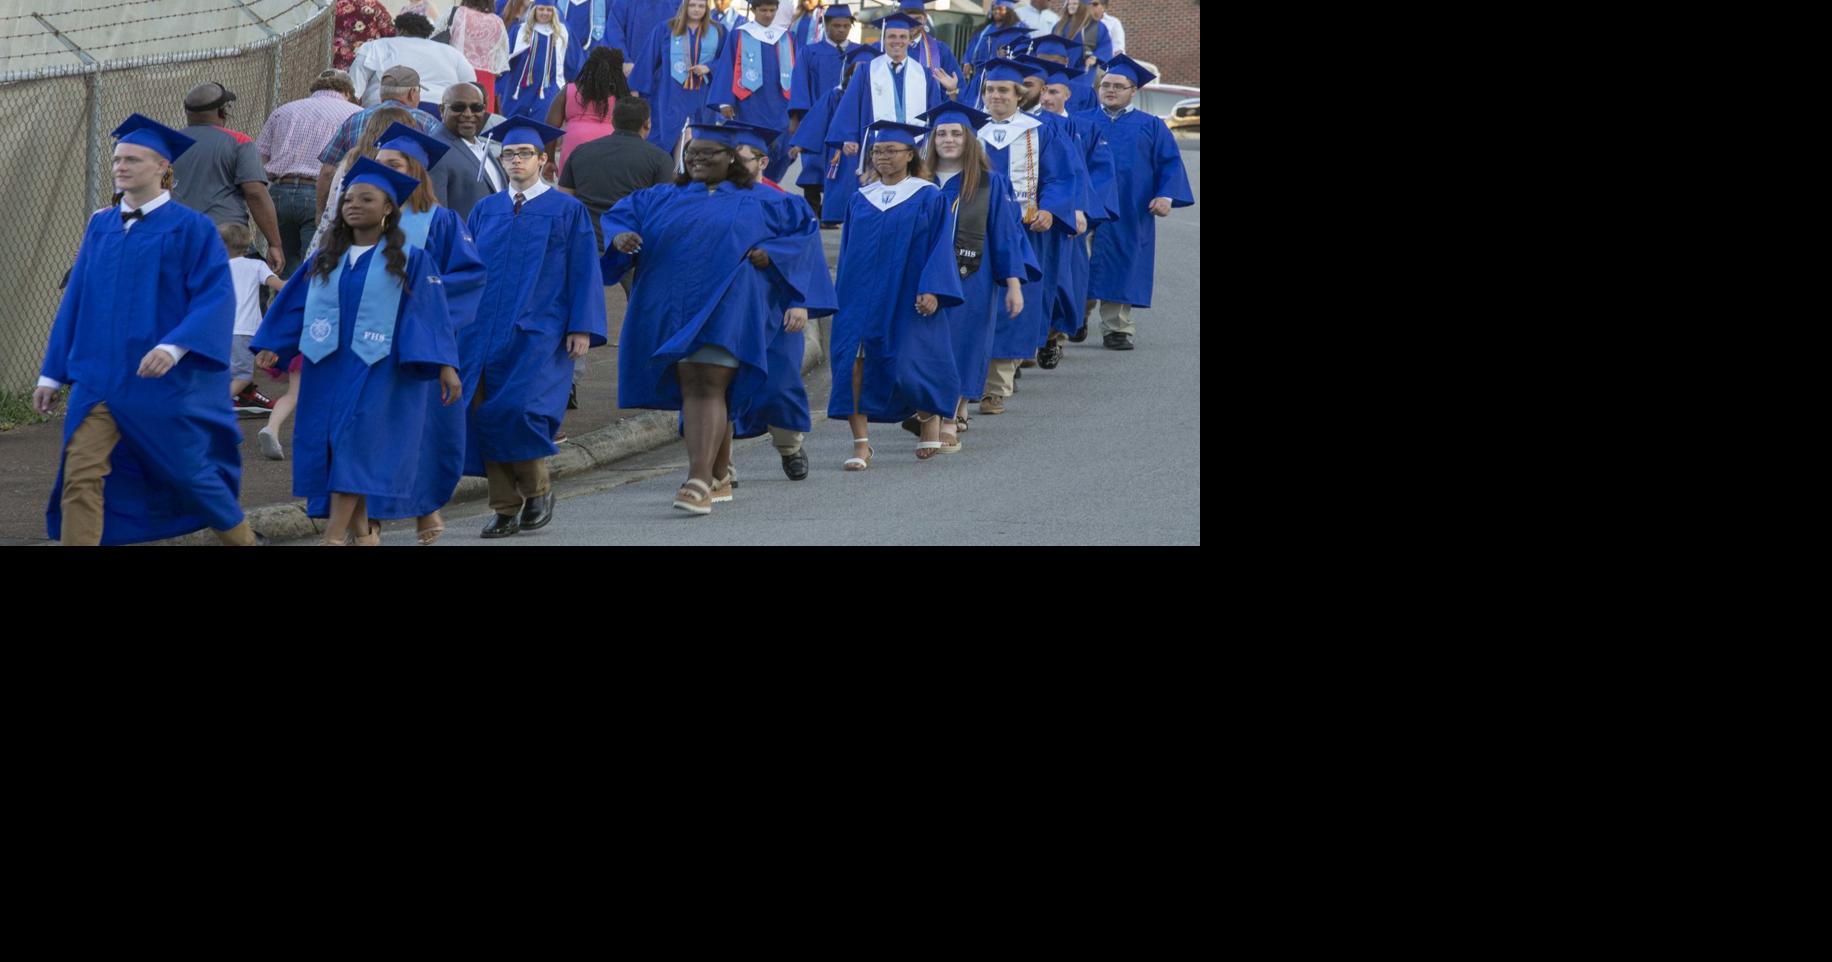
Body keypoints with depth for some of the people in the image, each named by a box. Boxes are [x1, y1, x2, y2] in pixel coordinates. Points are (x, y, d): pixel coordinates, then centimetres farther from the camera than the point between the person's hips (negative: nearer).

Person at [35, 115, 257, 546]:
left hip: (160, 379, -4)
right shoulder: (100, 226, 10)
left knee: (189, 473, 8)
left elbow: (216, 298, -13)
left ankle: (243, 541, 32)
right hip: (98, 378, 4)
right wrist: (52, 372, 13)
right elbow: (76, 300, 15)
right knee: (80, 478, -9)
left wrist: (175, 347, -28)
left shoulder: (190, 228, -6)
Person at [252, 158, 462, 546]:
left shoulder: (410, 261, 0)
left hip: (377, 370, -5)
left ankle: (335, 536, -16)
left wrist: (444, 365, -13)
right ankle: (362, 530, 15)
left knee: (355, 445, -13)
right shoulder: (325, 261, 12)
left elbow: (430, 314, -5)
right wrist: (271, 347, -2)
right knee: (328, 450, 4)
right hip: (329, 369, 5)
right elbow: (294, 307, 10)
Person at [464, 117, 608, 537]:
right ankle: (505, 508, 6)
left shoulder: (567, 211, 3)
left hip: (538, 335, -4)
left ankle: (538, 490, 3)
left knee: (518, 410, -19)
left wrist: (581, 328, -8)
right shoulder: (485, 211, 13)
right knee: (485, 417, -3)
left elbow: (584, 273, 0)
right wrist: (459, 323, 9)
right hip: (486, 332, 4)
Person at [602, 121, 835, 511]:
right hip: (676, 310, 4)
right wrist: (620, 237, -9)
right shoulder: (665, 199, 17)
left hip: (727, 308, -4)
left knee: (708, 387, -16)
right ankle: (720, 478, 18)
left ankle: (700, 481, -25)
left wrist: (771, 254, -6)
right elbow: (620, 215, 13)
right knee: (692, 388, 5)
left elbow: (805, 229, 11)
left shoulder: (761, 202, 10)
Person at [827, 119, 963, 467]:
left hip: (906, 300, -4)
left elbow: (940, 246, -4)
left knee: (904, 367, -3)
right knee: (853, 364, -11)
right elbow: (848, 250, 16)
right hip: (861, 296, 4)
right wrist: (843, 292, 13)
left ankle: (930, 416, 29)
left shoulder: (928, 197, 0)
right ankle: (860, 444, -9)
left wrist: (931, 290, -15)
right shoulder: (861, 199, 11)